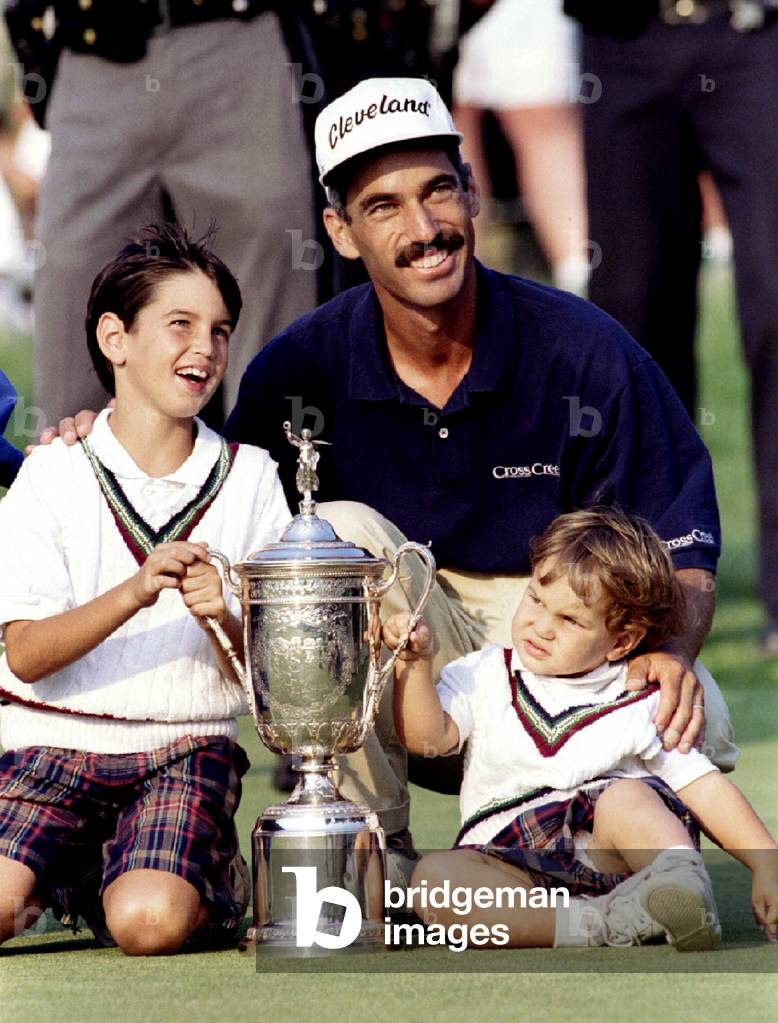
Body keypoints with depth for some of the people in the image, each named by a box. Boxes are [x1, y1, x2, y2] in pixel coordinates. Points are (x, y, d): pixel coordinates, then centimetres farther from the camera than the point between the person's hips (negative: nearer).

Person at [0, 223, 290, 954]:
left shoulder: (248, 476, 5)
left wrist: (222, 619, -20)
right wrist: (134, 595, -25)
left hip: (185, 747, 0)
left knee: (151, 923, -29)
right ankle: (62, 871, 7)